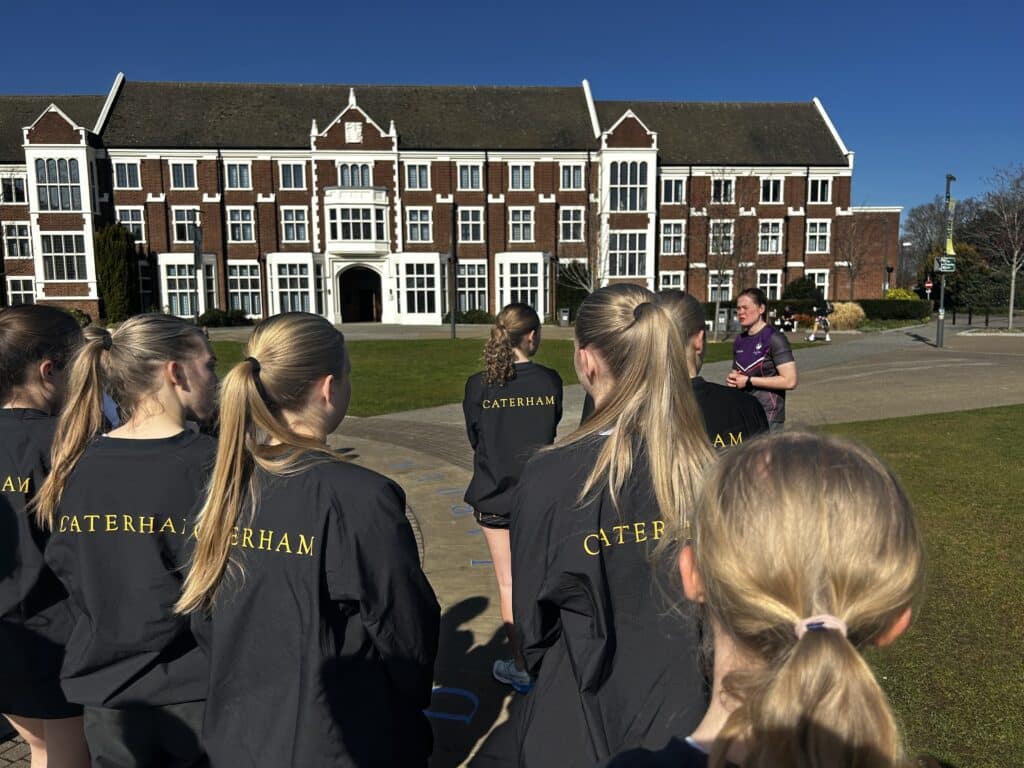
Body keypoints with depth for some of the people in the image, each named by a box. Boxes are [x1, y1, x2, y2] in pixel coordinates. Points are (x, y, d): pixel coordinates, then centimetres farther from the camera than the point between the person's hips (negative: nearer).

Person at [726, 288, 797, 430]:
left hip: (768, 414, -6)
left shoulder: (774, 338, -10)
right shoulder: (739, 340, 10)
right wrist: (732, 379, 2)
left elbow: (790, 381, -17)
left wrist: (749, 380, -15)